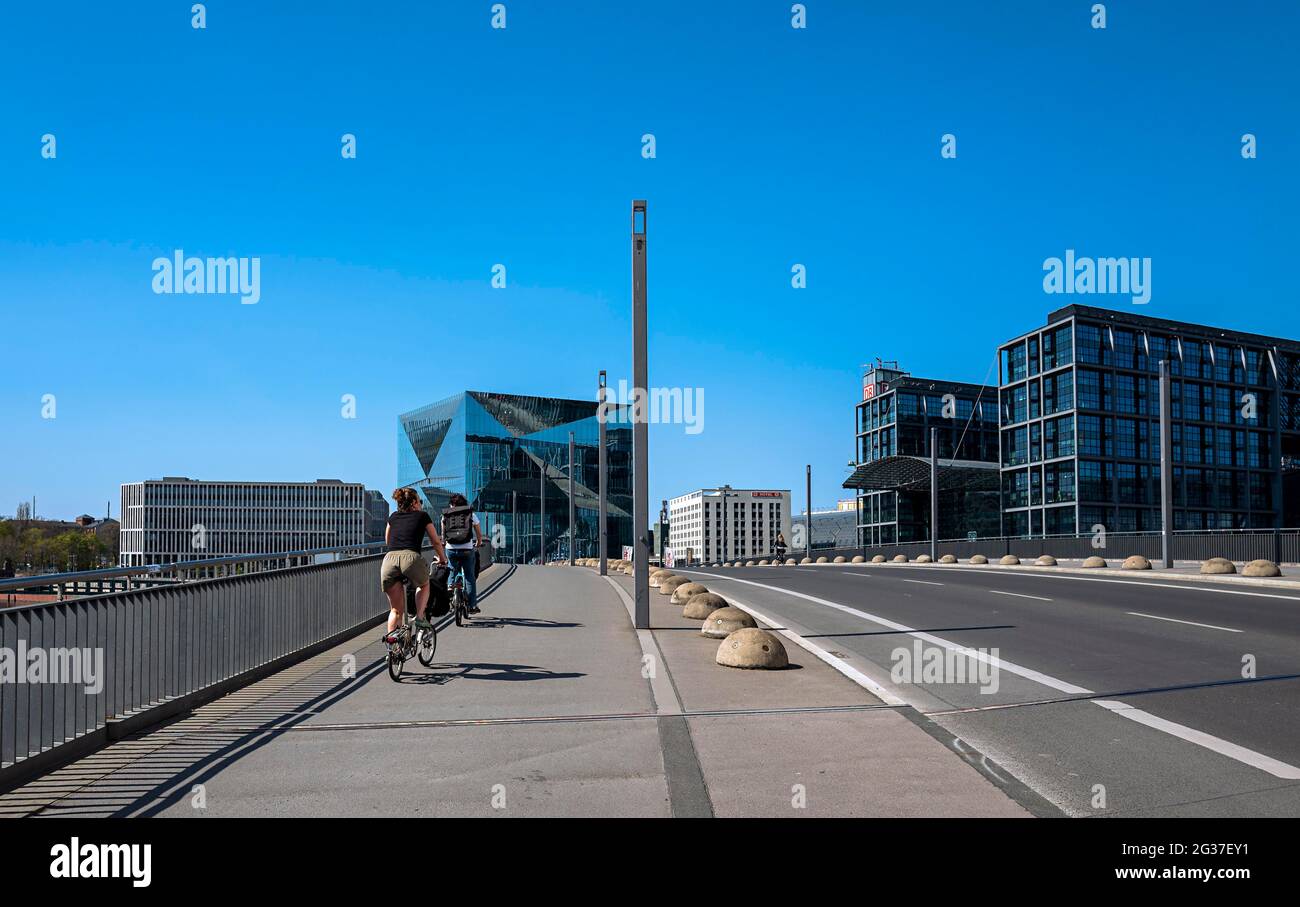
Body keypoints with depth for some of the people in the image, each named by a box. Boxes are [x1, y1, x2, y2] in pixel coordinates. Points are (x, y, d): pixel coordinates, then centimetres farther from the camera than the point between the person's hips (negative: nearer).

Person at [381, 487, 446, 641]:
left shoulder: (393, 516, 27)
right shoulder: (422, 516, 18)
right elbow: (436, 542, 26)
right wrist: (443, 559, 43)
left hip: (389, 560, 3)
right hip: (411, 558, -3)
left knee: (395, 610, 16)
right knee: (424, 585, 30)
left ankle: (391, 639, 3)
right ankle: (420, 617, 11)